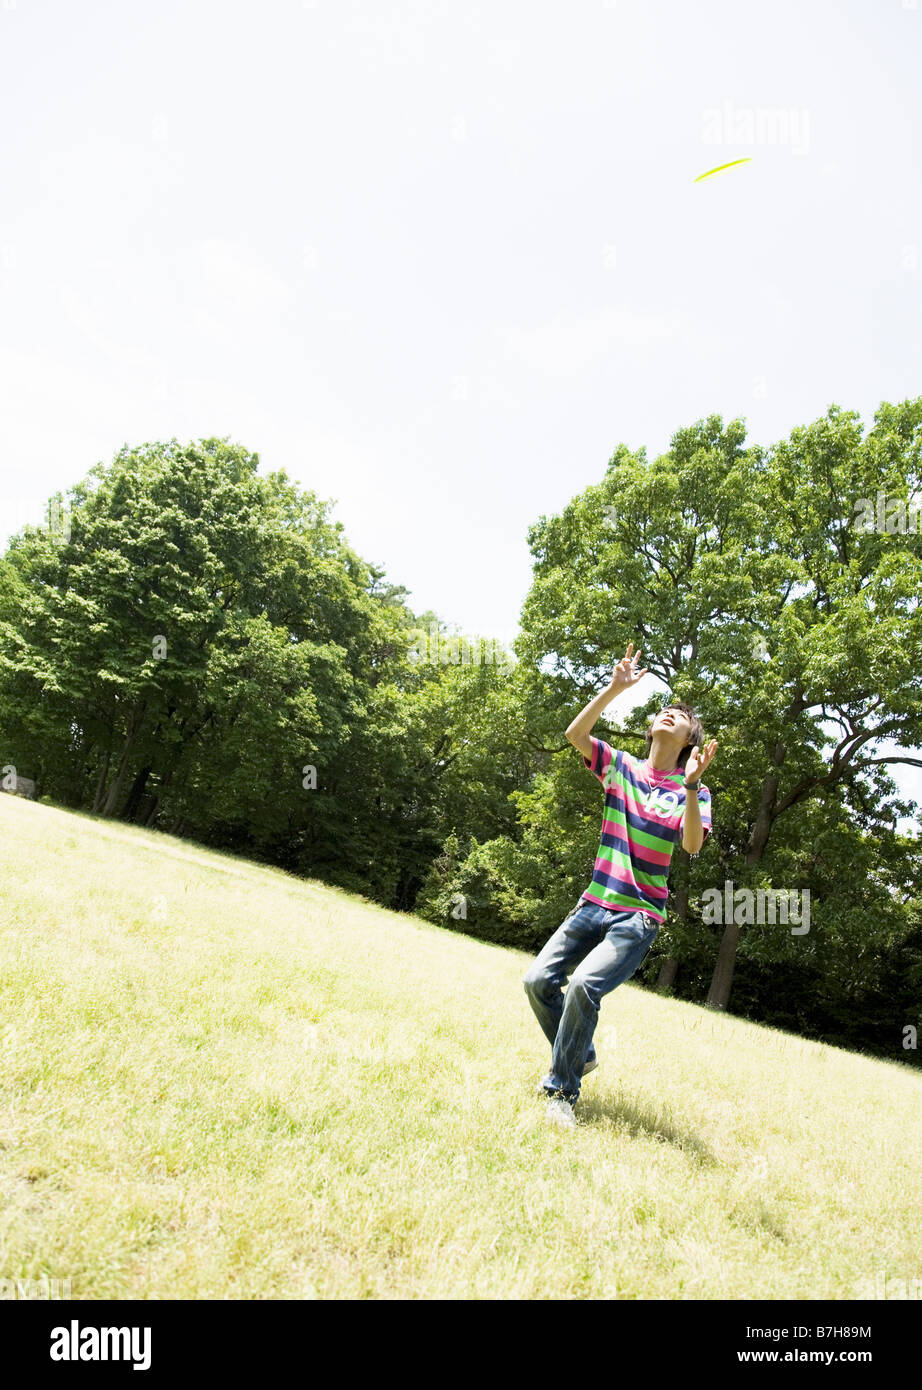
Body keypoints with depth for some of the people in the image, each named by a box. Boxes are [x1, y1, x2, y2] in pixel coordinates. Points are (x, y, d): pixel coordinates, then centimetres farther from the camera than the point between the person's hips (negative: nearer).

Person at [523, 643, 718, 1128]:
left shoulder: (691, 790, -1)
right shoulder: (621, 766, 6)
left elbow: (692, 844, -19)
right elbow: (575, 733, -9)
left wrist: (691, 785, -33)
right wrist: (615, 687, -16)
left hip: (638, 917, -4)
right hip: (593, 904, 4)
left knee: (584, 986, -24)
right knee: (539, 980, -1)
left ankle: (562, 1090, -5)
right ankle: (580, 1056, 25)